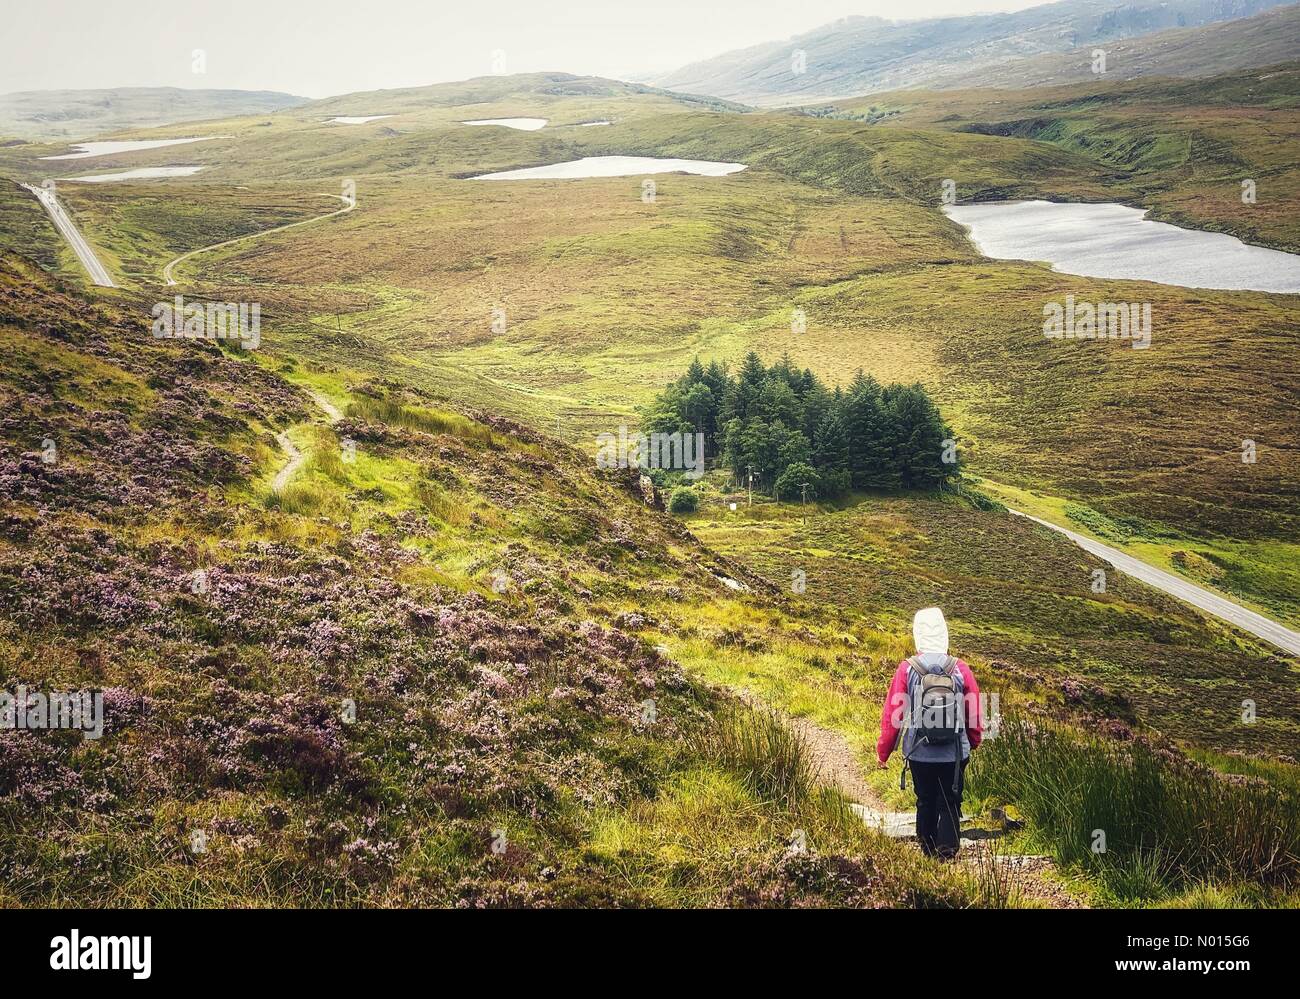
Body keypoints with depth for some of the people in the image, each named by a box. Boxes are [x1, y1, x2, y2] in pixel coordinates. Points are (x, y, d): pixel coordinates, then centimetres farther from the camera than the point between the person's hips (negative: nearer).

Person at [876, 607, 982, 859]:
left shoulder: (907, 670, -10)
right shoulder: (961, 670, -8)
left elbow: (891, 715, -6)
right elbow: (975, 713, 2)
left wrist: (883, 752, 6)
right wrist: (973, 741, 22)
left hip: (919, 753, 0)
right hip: (955, 753, 0)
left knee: (925, 801, 17)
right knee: (950, 803, 10)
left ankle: (928, 848, 26)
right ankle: (948, 846, -3)